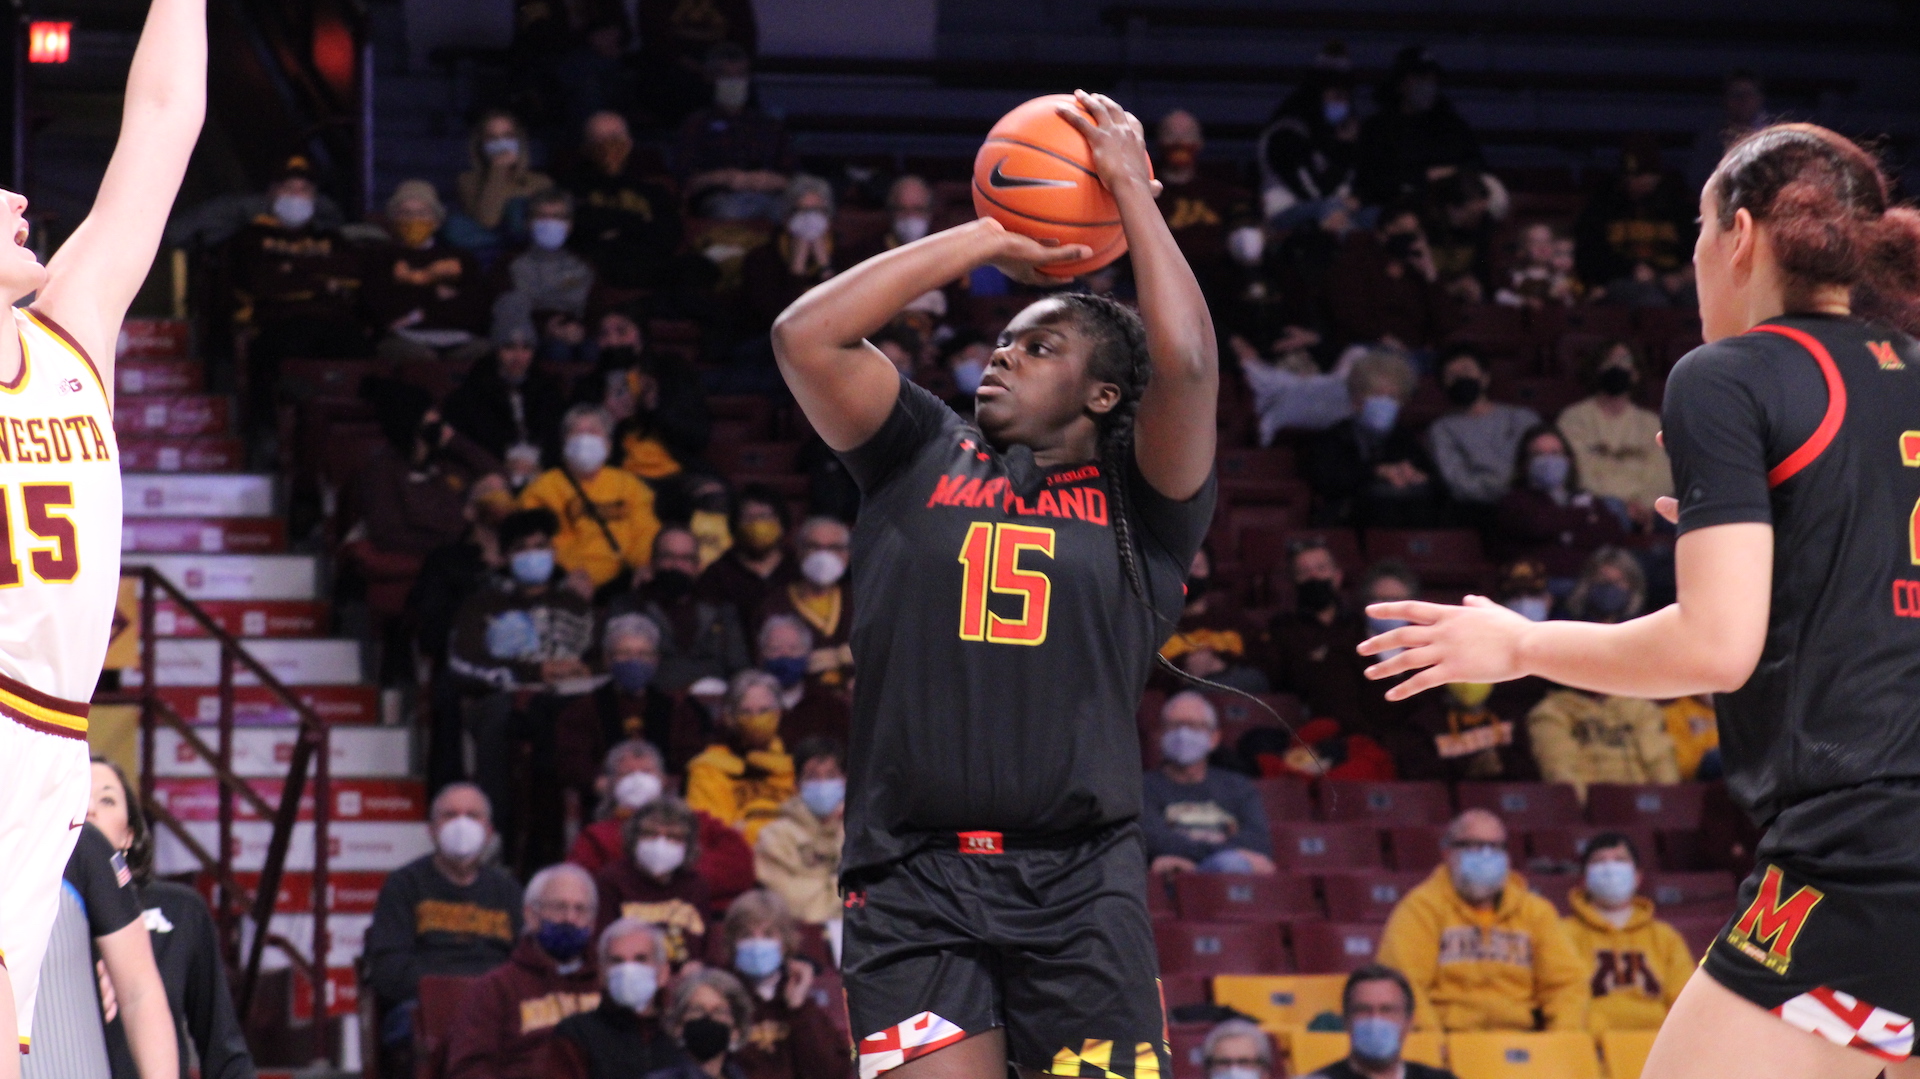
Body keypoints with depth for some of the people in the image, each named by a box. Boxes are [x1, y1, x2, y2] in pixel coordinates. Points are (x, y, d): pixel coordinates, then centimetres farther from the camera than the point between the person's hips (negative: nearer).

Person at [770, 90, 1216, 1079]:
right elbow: (806, 335, 4)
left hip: (1081, 884, -1)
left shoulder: (1135, 498, 10)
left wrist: (1132, 190, 3)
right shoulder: (924, 460, 16)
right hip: (912, 879, 1)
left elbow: (1187, 367, -8)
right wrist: (987, 241, 9)